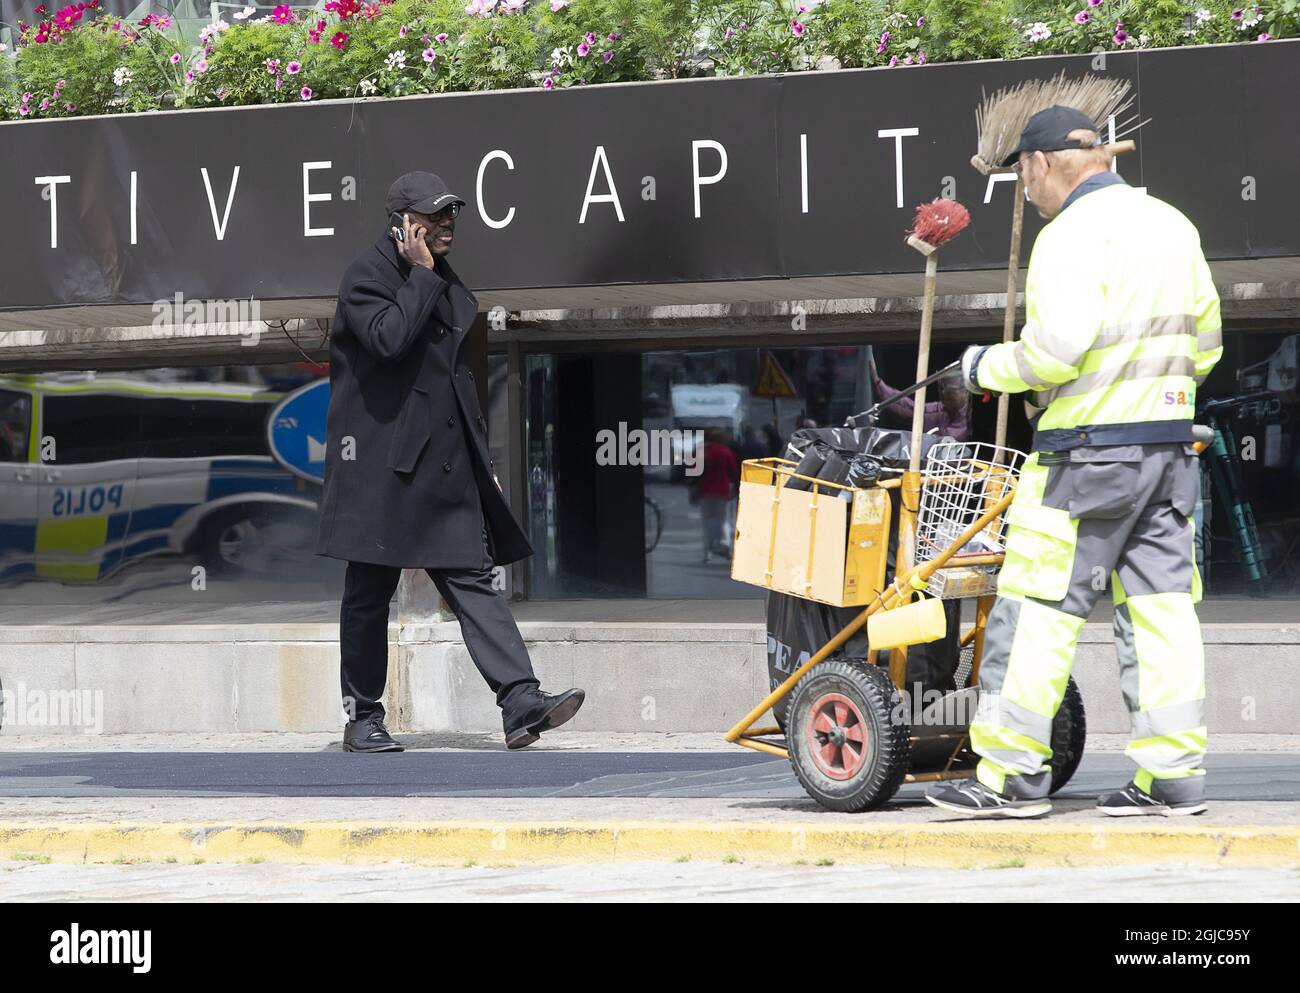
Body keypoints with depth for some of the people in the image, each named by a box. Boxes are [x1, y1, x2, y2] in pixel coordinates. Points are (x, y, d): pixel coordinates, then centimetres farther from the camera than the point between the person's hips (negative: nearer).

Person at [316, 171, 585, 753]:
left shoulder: (447, 285, 18)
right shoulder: (367, 277, -6)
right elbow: (390, 337, -26)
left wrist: (482, 459, 20)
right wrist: (421, 273, -14)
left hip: (445, 464, 6)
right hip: (381, 462, -6)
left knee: (472, 579, -3)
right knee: (370, 590, 2)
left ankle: (521, 703, -13)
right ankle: (363, 718, 11)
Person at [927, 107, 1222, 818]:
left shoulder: (1072, 235, -13)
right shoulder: (1171, 226, 13)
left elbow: (1054, 350, -21)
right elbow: (1203, 343, 18)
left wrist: (986, 366, -4)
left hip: (1089, 447, -8)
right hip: (1169, 441, 8)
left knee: (1037, 607, -2)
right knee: (1159, 604, 7)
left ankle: (1012, 772, -1)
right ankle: (1173, 774, 4)